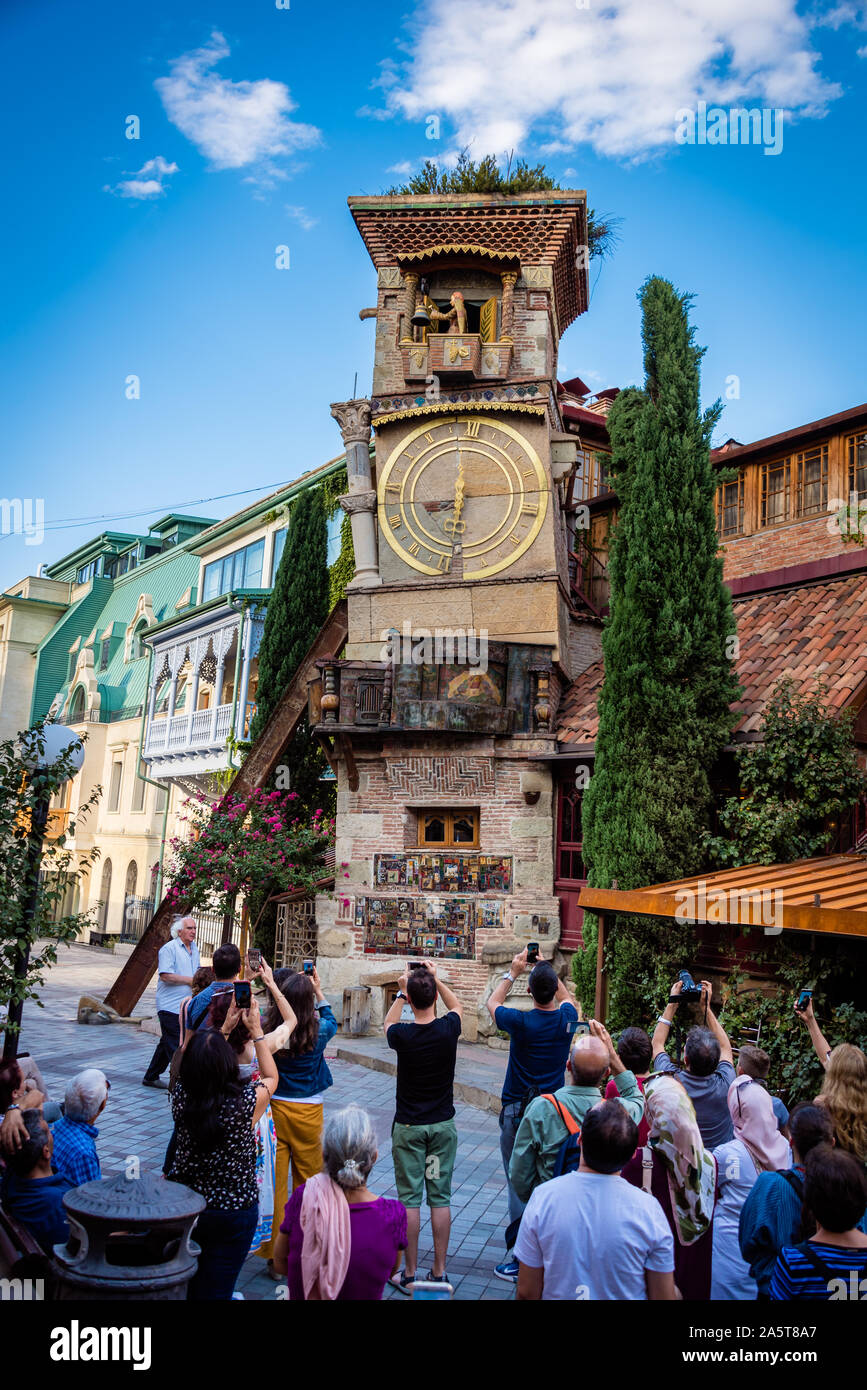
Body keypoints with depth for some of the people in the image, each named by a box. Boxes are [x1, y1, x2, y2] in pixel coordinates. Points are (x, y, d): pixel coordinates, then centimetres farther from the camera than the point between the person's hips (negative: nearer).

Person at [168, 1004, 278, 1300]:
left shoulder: (181, 1096, -19)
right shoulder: (246, 1101, -27)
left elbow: (202, 1071, 7)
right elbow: (271, 1076, -2)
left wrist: (224, 1029, 11)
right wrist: (256, 1031, 4)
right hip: (234, 1211, -3)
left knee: (185, 1288, 24)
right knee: (214, 1291, 14)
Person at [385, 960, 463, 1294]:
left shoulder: (402, 1035, -17)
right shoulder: (448, 1029, -14)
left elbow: (388, 1023, 10)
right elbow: (456, 1005, 11)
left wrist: (401, 993, 10)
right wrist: (435, 978, 10)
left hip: (408, 1126, -2)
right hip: (443, 1125, 2)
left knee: (410, 1199, 6)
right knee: (440, 1197, 9)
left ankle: (409, 1275, 13)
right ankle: (439, 1273, 16)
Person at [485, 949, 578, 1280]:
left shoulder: (521, 1021, -18)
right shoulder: (567, 1018, -8)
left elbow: (493, 1003, 4)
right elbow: (565, 996, 18)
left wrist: (512, 972, 8)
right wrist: (547, 970, 15)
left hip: (518, 1112, -4)